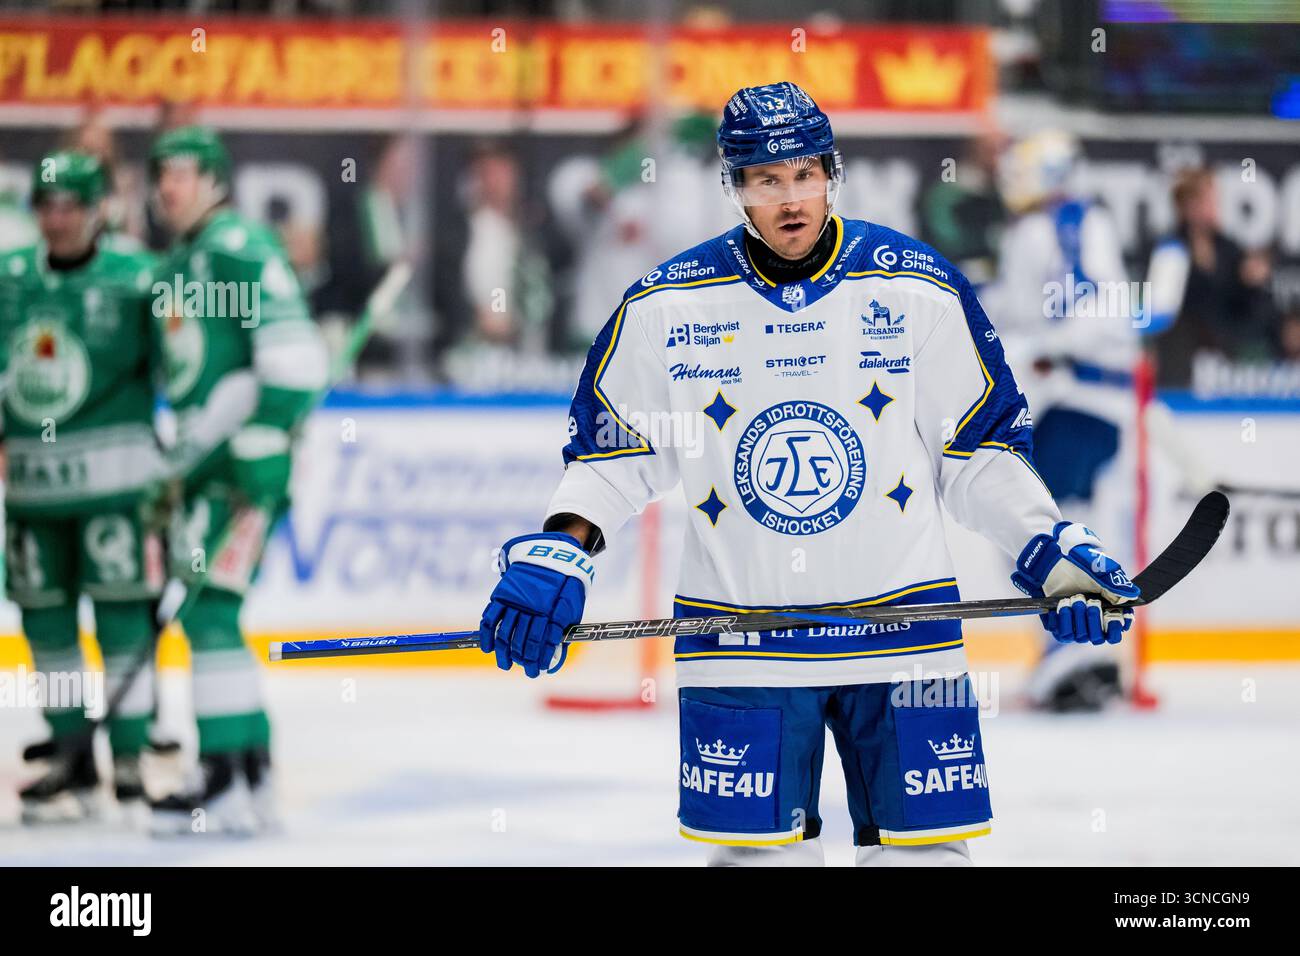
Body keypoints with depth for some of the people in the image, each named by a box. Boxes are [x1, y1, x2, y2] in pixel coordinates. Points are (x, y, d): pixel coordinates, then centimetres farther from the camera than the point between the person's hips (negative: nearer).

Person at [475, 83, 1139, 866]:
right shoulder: (666, 306, -1)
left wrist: (1054, 551, -4)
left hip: (901, 624, 0)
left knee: (925, 847, 0)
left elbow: (982, 447, 5)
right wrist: (559, 552, -4)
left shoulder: (920, 290, -1)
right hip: (739, 637, 0)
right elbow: (612, 448, 8)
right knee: (760, 851, 0)